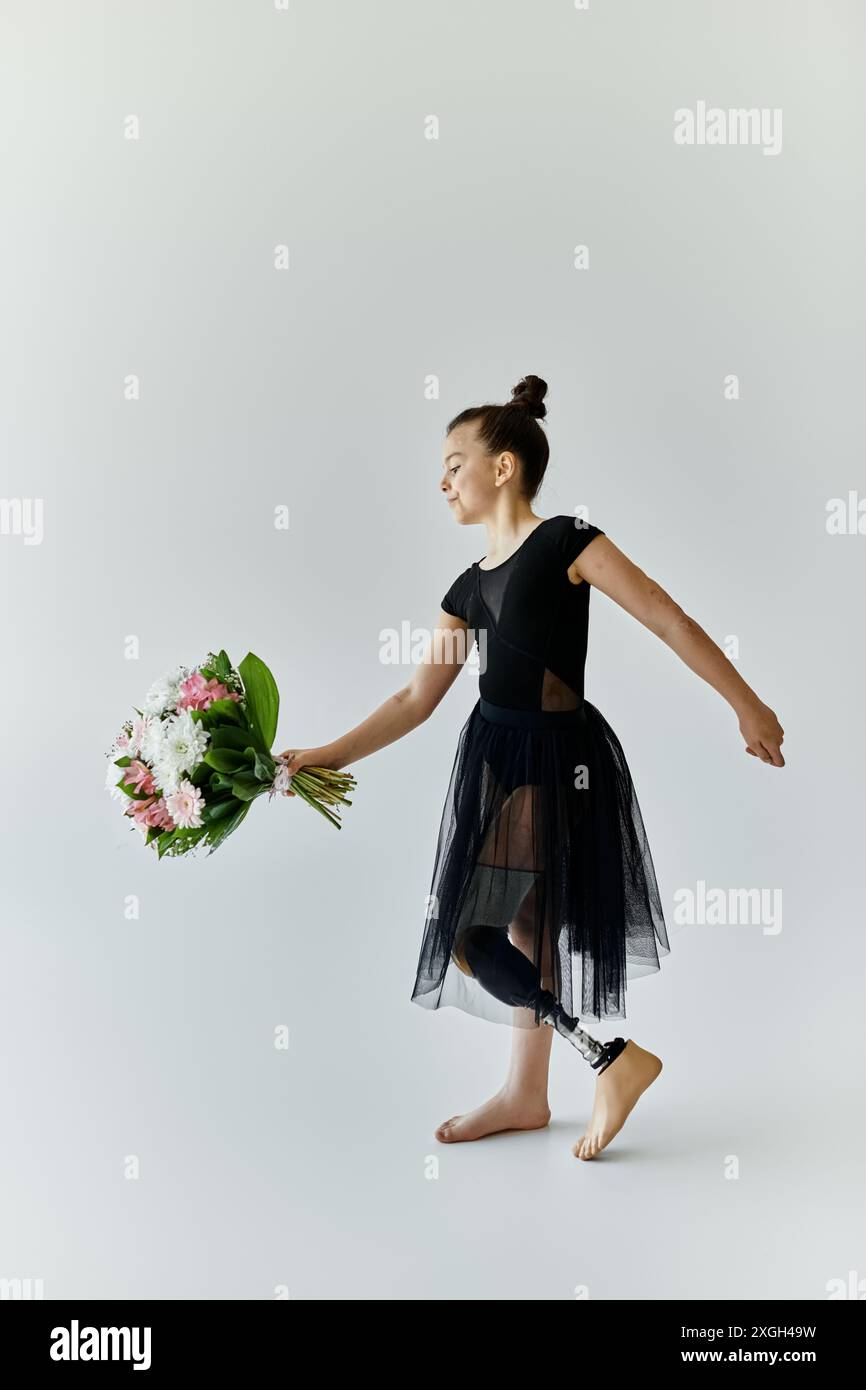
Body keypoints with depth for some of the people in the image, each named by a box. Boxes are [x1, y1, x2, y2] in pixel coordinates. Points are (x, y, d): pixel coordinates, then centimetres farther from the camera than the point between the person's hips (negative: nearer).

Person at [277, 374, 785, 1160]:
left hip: (557, 758, -8)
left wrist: (748, 706, -7)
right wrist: (325, 757, 6)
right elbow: (416, 701, 11)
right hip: (494, 756, 8)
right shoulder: (468, 587, 11)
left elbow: (673, 623, -9)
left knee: (470, 939, -8)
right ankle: (527, 1094, 32)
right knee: (524, 930, 17)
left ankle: (617, 1058, 5)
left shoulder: (567, 541, -10)